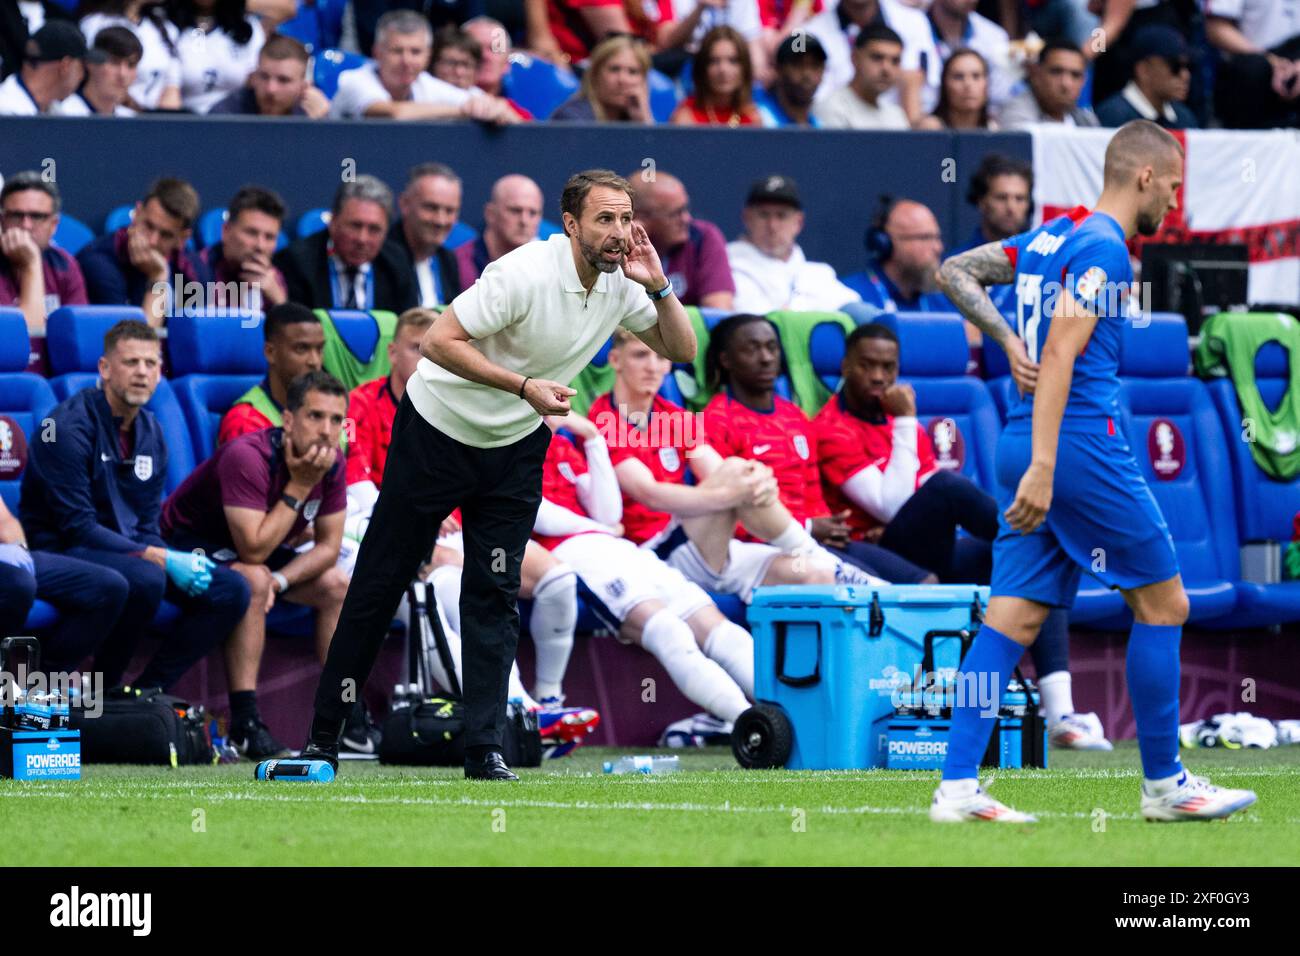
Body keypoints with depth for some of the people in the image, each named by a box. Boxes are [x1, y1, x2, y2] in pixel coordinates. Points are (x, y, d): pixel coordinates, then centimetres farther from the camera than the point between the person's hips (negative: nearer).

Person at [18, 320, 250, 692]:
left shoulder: (150, 433, 10)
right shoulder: (70, 427, -15)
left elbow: (146, 527, 14)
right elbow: (77, 527, -19)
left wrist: (180, 561, -9)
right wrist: (162, 559, -21)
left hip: (130, 553, 8)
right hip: (63, 554, -8)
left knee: (231, 590, -7)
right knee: (145, 578, -37)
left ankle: (147, 692, -3)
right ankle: (105, 691, -17)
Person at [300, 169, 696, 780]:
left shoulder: (621, 284, -6)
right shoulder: (526, 273, -28)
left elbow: (681, 350, 2)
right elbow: (438, 341, -29)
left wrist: (660, 287, -15)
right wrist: (524, 386, -33)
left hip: (516, 447, 5)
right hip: (438, 430, -5)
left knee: (495, 593, -2)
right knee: (381, 581, 1)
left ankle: (484, 748, 0)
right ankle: (324, 731, 10)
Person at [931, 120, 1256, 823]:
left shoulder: (1051, 236, 16)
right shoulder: (1103, 247, -11)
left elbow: (954, 272, 23)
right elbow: (1060, 356, -20)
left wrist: (1007, 339, 12)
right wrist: (1042, 468, -25)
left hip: (1025, 446, 9)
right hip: (1082, 443, -9)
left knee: (1013, 618, 4)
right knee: (1163, 605, 3)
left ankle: (957, 788, -5)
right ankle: (1163, 784, 9)